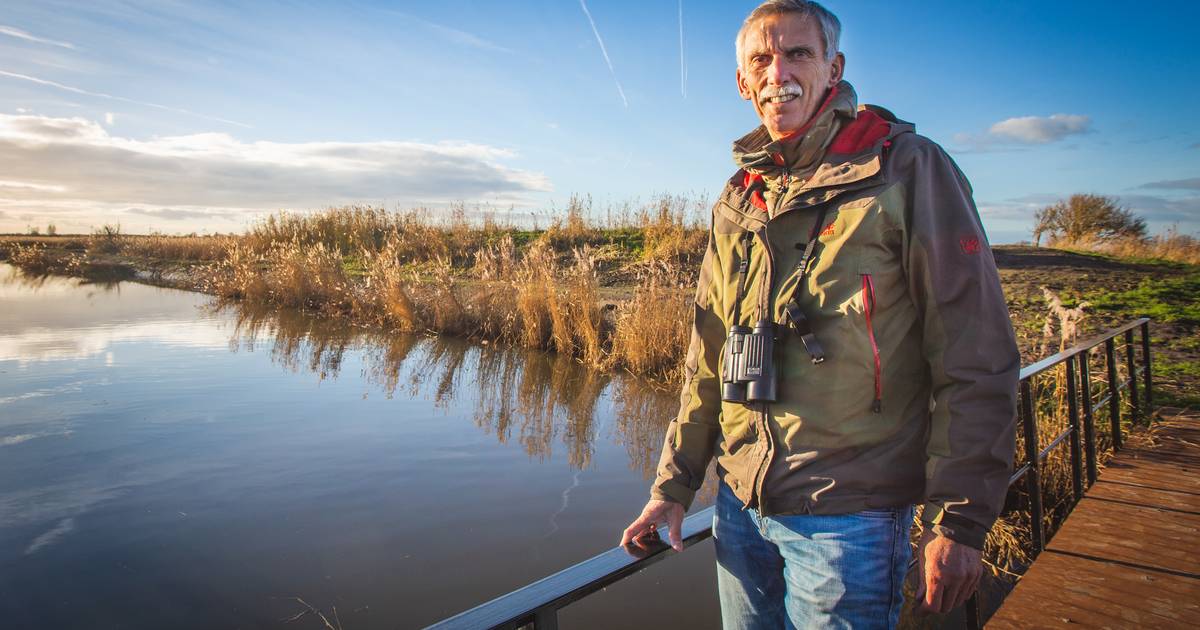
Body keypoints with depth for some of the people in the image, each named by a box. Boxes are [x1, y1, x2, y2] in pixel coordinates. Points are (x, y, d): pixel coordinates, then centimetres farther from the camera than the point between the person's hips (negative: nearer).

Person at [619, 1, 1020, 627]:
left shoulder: (908, 170, -7)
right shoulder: (738, 200, 9)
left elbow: (977, 359, -9)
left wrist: (959, 518, -12)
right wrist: (673, 485, 12)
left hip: (848, 519, -5)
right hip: (740, 505, 5)